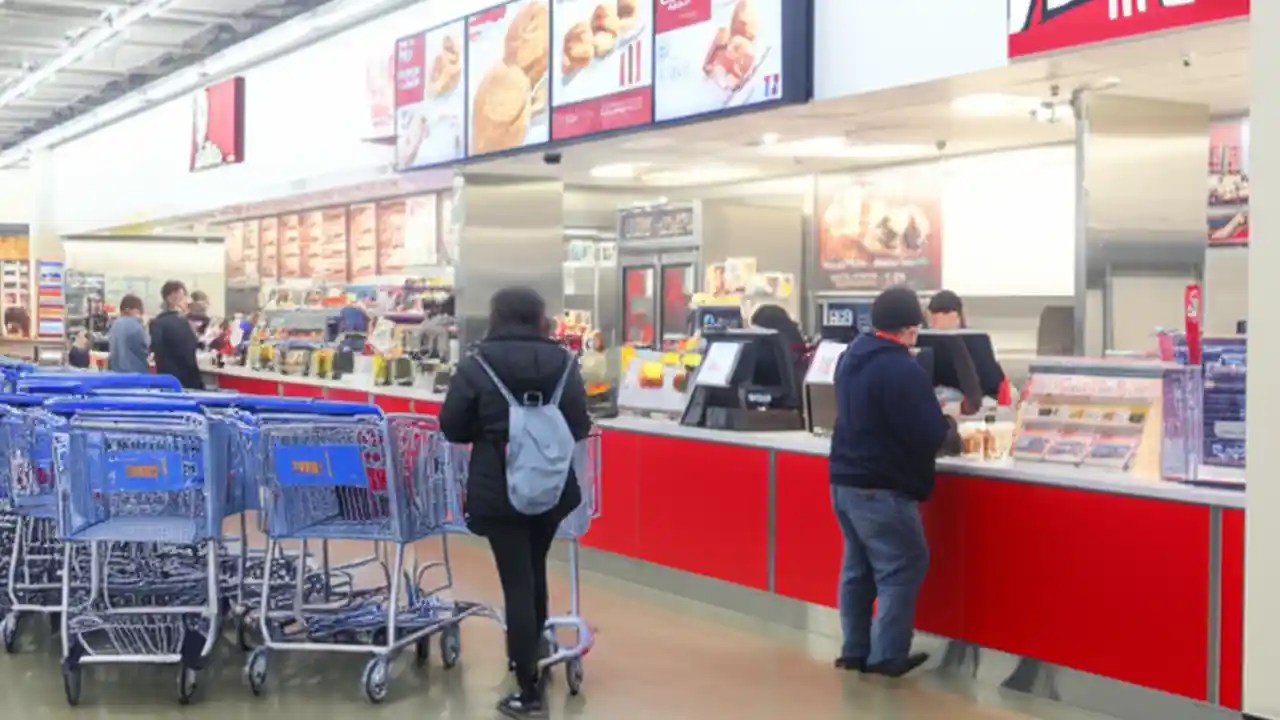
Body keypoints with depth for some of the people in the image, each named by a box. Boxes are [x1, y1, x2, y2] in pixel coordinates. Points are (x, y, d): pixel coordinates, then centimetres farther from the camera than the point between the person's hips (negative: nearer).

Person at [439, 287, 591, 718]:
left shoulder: (477, 365, -7)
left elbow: (452, 428, -4)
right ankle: (532, 650, 43)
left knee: (516, 582, -1)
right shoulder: (563, 363, -1)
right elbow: (579, 427, -1)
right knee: (534, 570, 24)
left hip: (498, 490, -3)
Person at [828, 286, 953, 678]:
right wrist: (946, 422, 4)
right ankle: (887, 656, 2)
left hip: (845, 478, 9)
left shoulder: (850, 356, 9)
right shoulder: (902, 369, -19)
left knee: (858, 566, 16)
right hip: (881, 487, -9)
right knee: (902, 568, 0)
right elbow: (929, 435, -19)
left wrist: (930, 415, 19)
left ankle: (855, 650, 20)